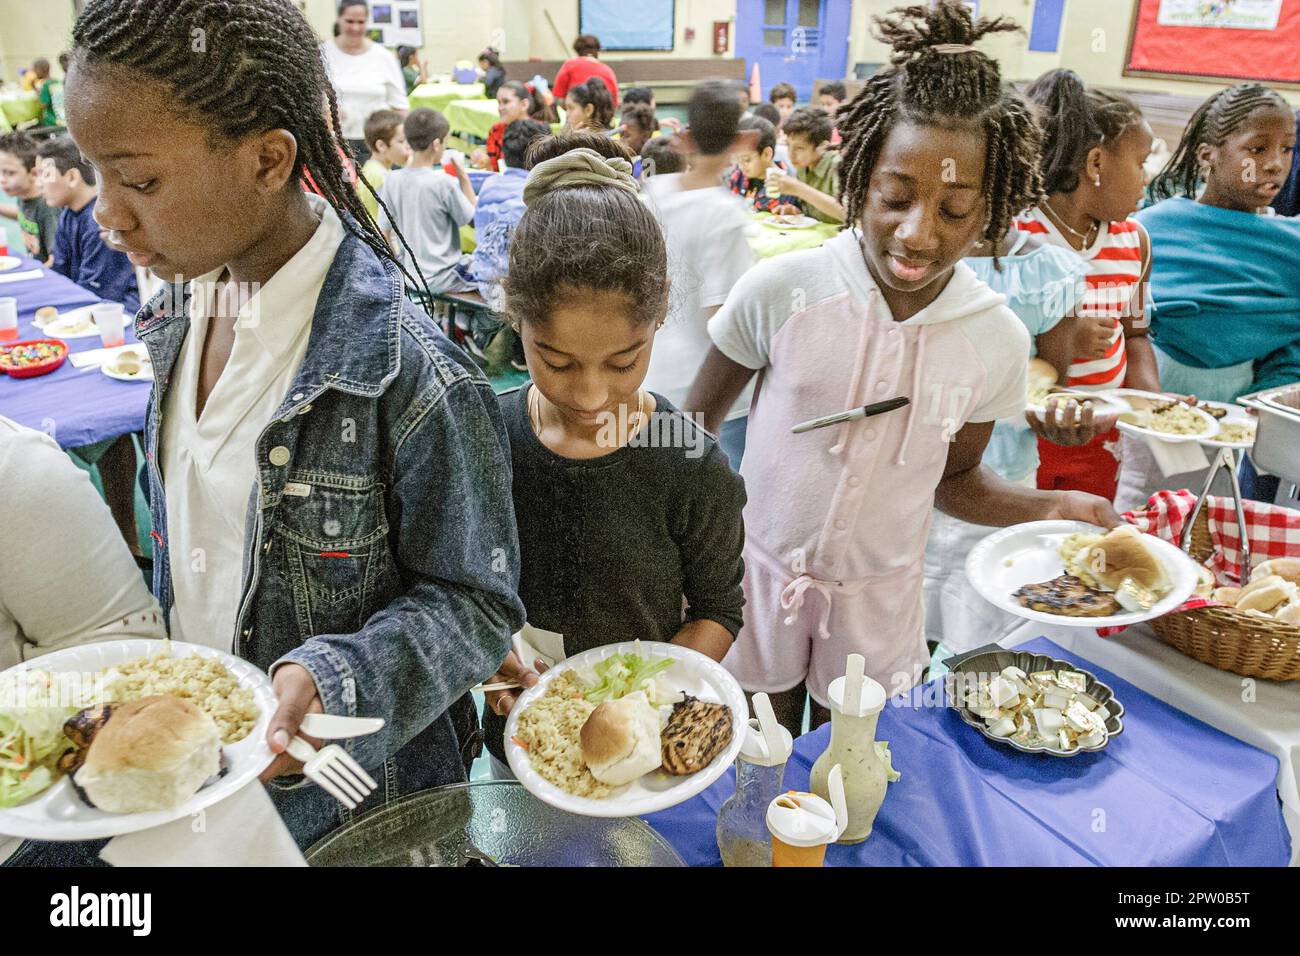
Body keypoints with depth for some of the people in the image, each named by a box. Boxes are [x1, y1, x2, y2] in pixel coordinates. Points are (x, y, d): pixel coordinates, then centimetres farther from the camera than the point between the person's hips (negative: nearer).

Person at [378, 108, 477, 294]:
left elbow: (384, 232, 2)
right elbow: (471, 218, -4)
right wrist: (464, 179, 2)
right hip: (438, 279, -6)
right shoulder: (444, 183, -17)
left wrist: (398, 258, 15)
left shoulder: (393, 180, -2)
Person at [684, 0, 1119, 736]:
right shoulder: (781, 290, -19)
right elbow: (695, 429, -7)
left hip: (880, 592, 1)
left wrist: (1051, 507, -14)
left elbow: (955, 479, 3)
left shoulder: (996, 337, -12)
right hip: (762, 566, -1)